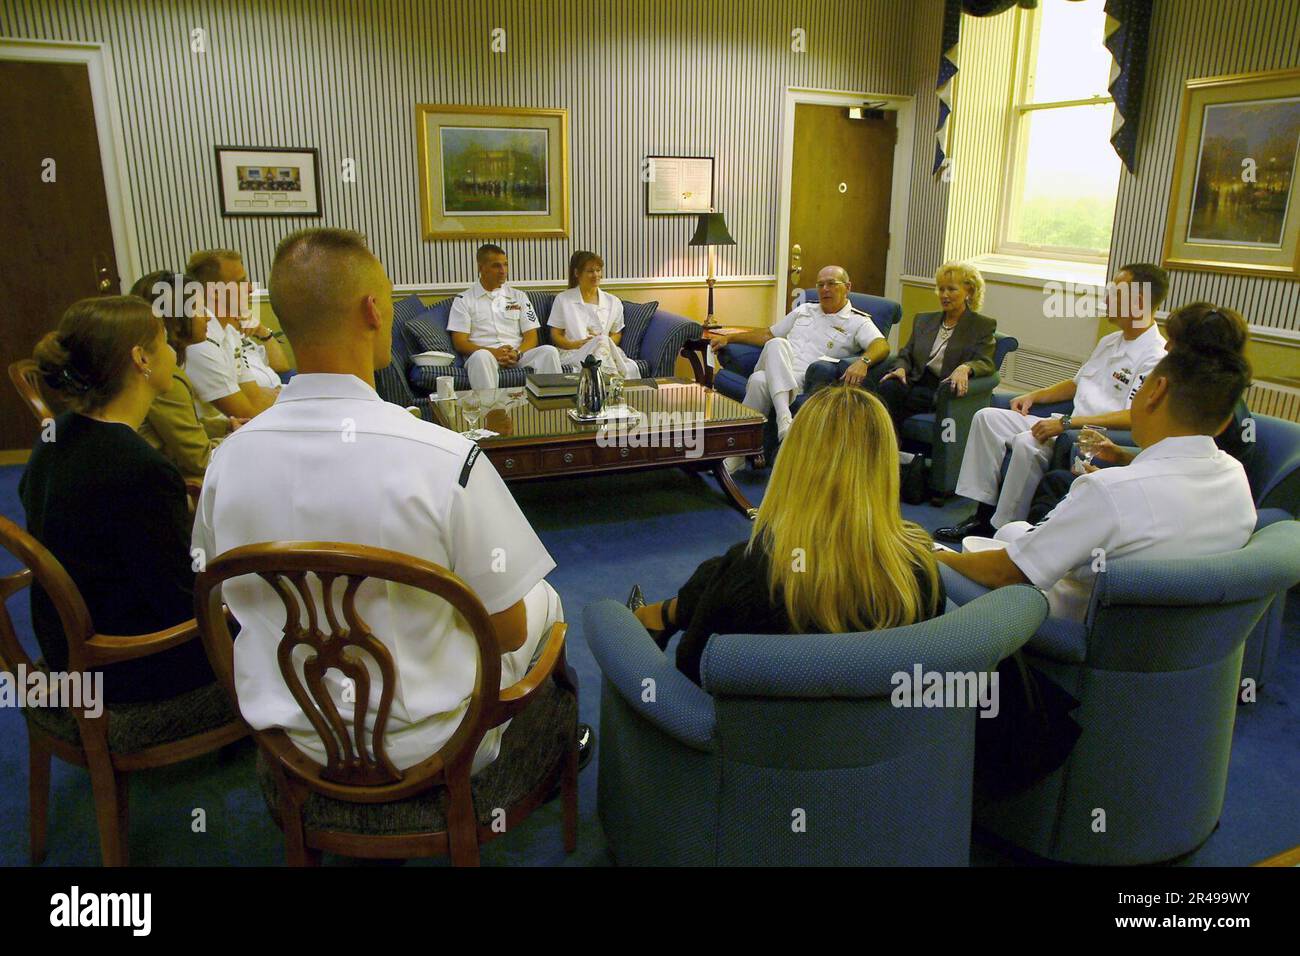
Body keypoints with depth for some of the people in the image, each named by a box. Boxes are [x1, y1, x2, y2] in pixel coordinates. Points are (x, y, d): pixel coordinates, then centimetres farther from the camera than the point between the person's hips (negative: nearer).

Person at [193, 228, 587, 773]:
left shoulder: (228, 458, -12)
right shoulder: (446, 458, -29)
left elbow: (223, 599, 5)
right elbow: (508, 629, -18)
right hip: (425, 749, -4)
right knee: (543, 599, 22)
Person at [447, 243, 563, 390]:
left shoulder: (518, 296, 20)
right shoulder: (464, 300, 11)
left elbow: (531, 337, 13)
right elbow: (459, 343, 2)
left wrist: (517, 353, -11)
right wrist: (494, 352, -15)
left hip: (518, 355, 3)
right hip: (484, 353, -3)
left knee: (549, 351, -26)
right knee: (481, 356, -39)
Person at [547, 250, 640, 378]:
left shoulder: (614, 302, 16)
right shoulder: (563, 299, 9)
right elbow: (555, 335, 8)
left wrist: (608, 342, -4)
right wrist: (575, 344, -13)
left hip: (608, 352, 1)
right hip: (573, 353, -1)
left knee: (630, 368, -34)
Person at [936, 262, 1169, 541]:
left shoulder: (1156, 358, -12)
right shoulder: (1109, 342, 19)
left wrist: (1067, 422, -28)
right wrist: (1034, 396, 13)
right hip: (1070, 426, 10)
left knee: (1027, 443, -35)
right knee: (987, 417, -2)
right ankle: (983, 516, -7)